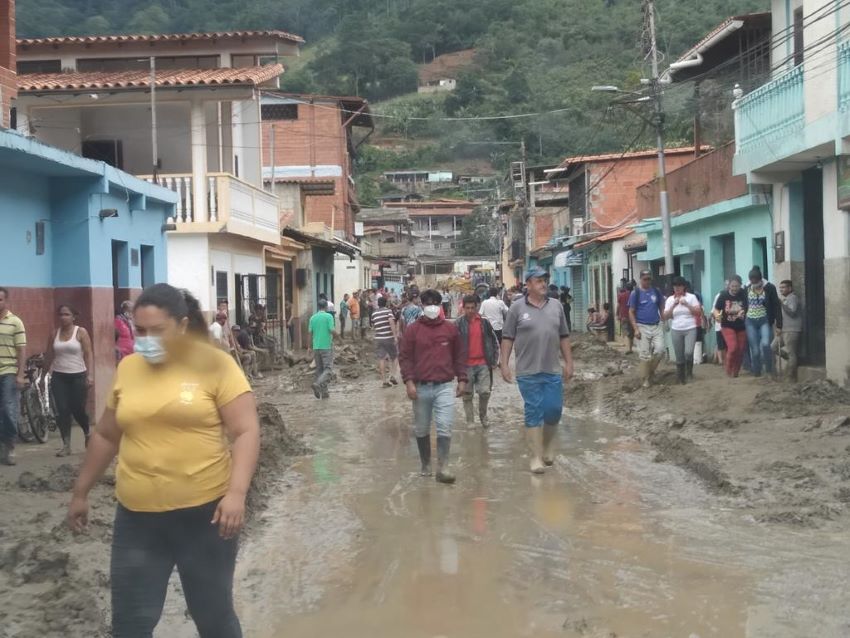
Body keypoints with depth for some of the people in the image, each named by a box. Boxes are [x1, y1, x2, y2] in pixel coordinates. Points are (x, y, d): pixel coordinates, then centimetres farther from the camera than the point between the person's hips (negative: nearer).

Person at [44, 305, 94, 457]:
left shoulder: (81, 332, -3)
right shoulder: (54, 334, 7)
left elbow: (89, 354, -7)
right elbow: (49, 356, 13)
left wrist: (90, 375, -16)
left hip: (77, 376, -3)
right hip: (59, 377, 3)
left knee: (78, 410, 2)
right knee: (62, 411, -3)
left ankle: (87, 434, 30)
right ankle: (66, 444, 2)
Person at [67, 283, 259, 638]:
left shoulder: (216, 365, -7)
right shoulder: (128, 368, 6)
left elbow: (246, 431, -11)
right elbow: (105, 436, 16)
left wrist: (236, 492, -23)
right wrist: (81, 493, 20)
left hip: (204, 512, -3)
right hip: (137, 517, 4)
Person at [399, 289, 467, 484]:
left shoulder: (450, 328, 6)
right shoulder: (412, 330, 2)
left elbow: (459, 355, 12)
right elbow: (404, 357, 1)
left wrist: (462, 380, 7)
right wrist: (408, 382, -9)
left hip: (445, 386, 0)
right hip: (421, 387, 1)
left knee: (445, 428, -10)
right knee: (421, 430, 10)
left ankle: (442, 468, -6)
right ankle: (425, 465, 26)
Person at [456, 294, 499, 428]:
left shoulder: (484, 321, 4)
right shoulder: (459, 323, -3)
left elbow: (494, 340, 11)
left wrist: (494, 360, 7)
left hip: (483, 363, 1)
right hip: (466, 365, -1)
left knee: (485, 392, -4)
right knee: (467, 395, 6)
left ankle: (483, 415, 20)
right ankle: (470, 421, 16)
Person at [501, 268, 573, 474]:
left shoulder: (555, 306, 7)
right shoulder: (517, 307, -3)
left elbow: (564, 337, 12)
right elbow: (507, 338, -1)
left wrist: (569, 362, 8)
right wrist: (504, 364, -6)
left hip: (553, 371, 3)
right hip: (528, 372, -3)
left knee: (554, 410, 4)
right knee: (534, 413, 1)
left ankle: (548, 444, 31)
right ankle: (536, 456, 8)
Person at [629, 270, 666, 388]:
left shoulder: (656, 291, 6)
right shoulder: (635, 293, -3)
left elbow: (662, 307, 13)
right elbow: (631, 312, -2)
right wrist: (636, 329, -10)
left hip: (657, 326, 3)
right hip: (642, 327, -3)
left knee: (659, 350, -6)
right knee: (645, 355, -2)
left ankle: (650, 371, 16)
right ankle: (645, 379, 10)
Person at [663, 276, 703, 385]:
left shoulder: (691, 297, -1)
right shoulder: (670, 299, 4)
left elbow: (698, 312, -6)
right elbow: (665, 317, 0)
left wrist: (687, 304, -17)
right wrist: (674, 305, -12)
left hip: (690, 329, -2)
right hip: (676, 331, 2)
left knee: (688, 352, -20)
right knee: (679, 357, 5)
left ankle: (689, 370, 7)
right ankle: (681, 378, 18)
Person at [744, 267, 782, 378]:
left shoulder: (770, 288, -6)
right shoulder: (747, 289, 2)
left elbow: (777, 306, -5)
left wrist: (779, 325, -8)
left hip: (765, 321, -3)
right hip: (751, 322, 3)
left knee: (765, 344, -23)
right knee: (755, 350, 2)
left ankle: (769, 369, -6)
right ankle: (756, 373, 13)